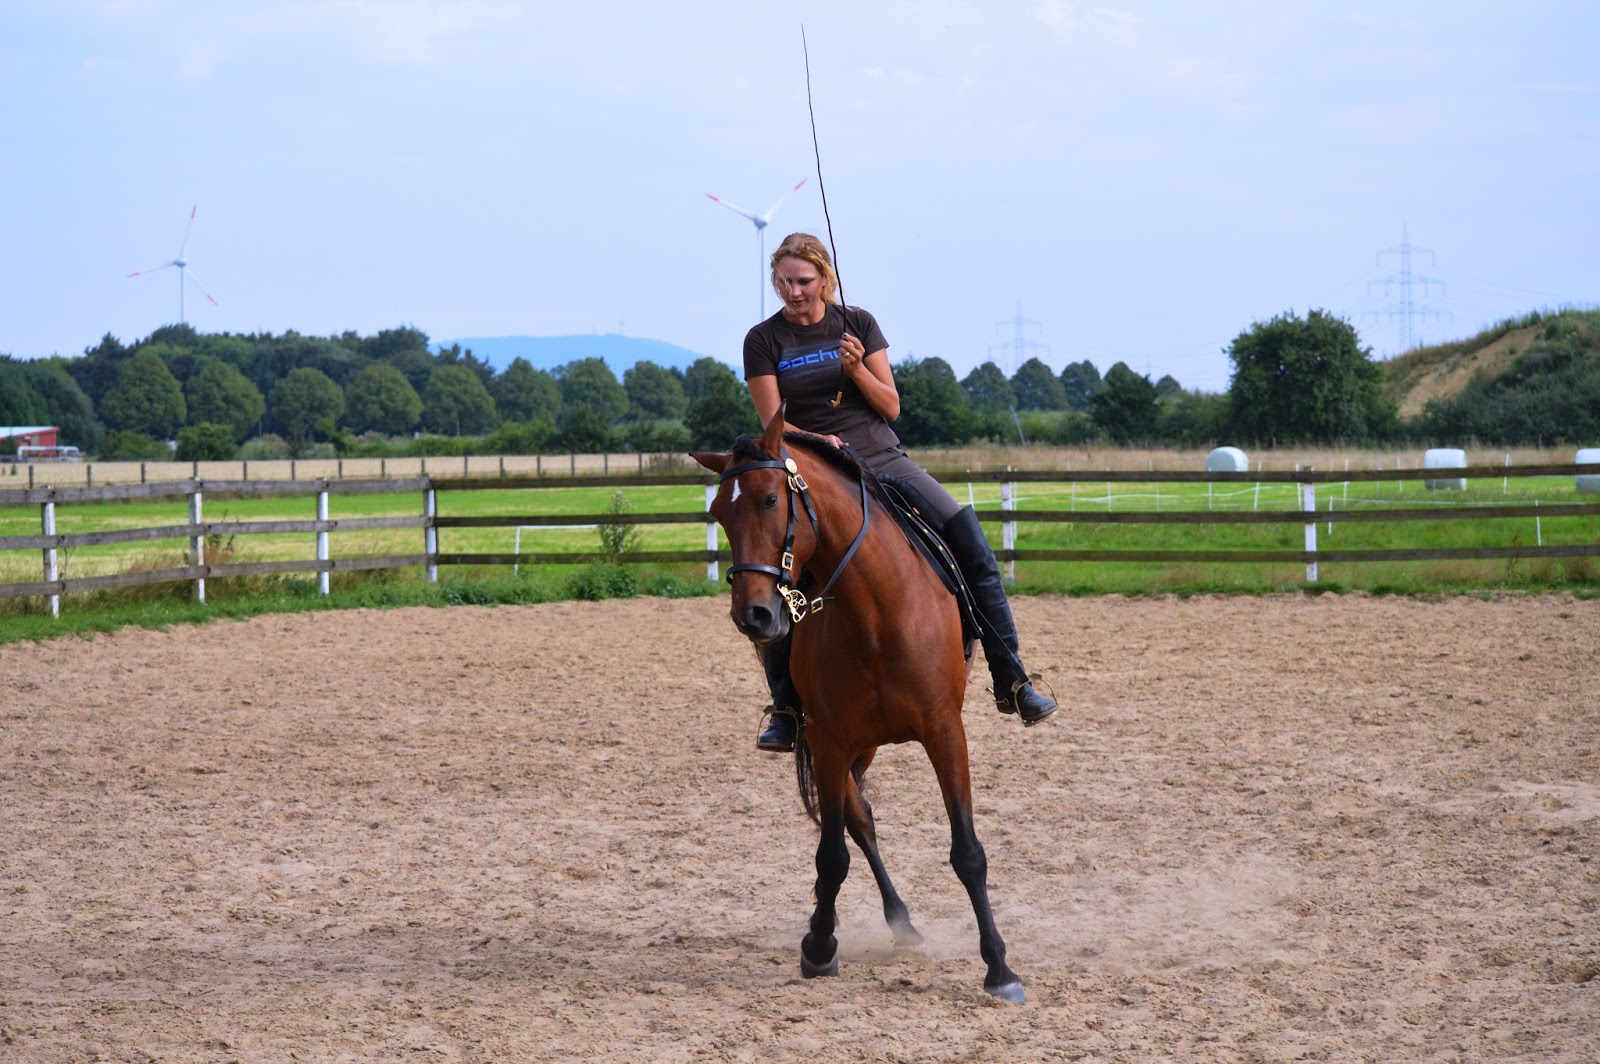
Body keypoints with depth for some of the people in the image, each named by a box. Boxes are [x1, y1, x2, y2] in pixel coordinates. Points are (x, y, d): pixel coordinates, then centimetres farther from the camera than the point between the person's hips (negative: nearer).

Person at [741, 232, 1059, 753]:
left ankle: (1011, 681, -4)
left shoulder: (858, 323, 5)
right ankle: (786, 710, -5)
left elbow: (890, 406, 4)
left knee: (974, 550, -11)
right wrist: (818, 442, -22)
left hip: (882, 460, 2)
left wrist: (857, 368, -14)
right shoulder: (764, 341, 1)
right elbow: (774, 424, -3)